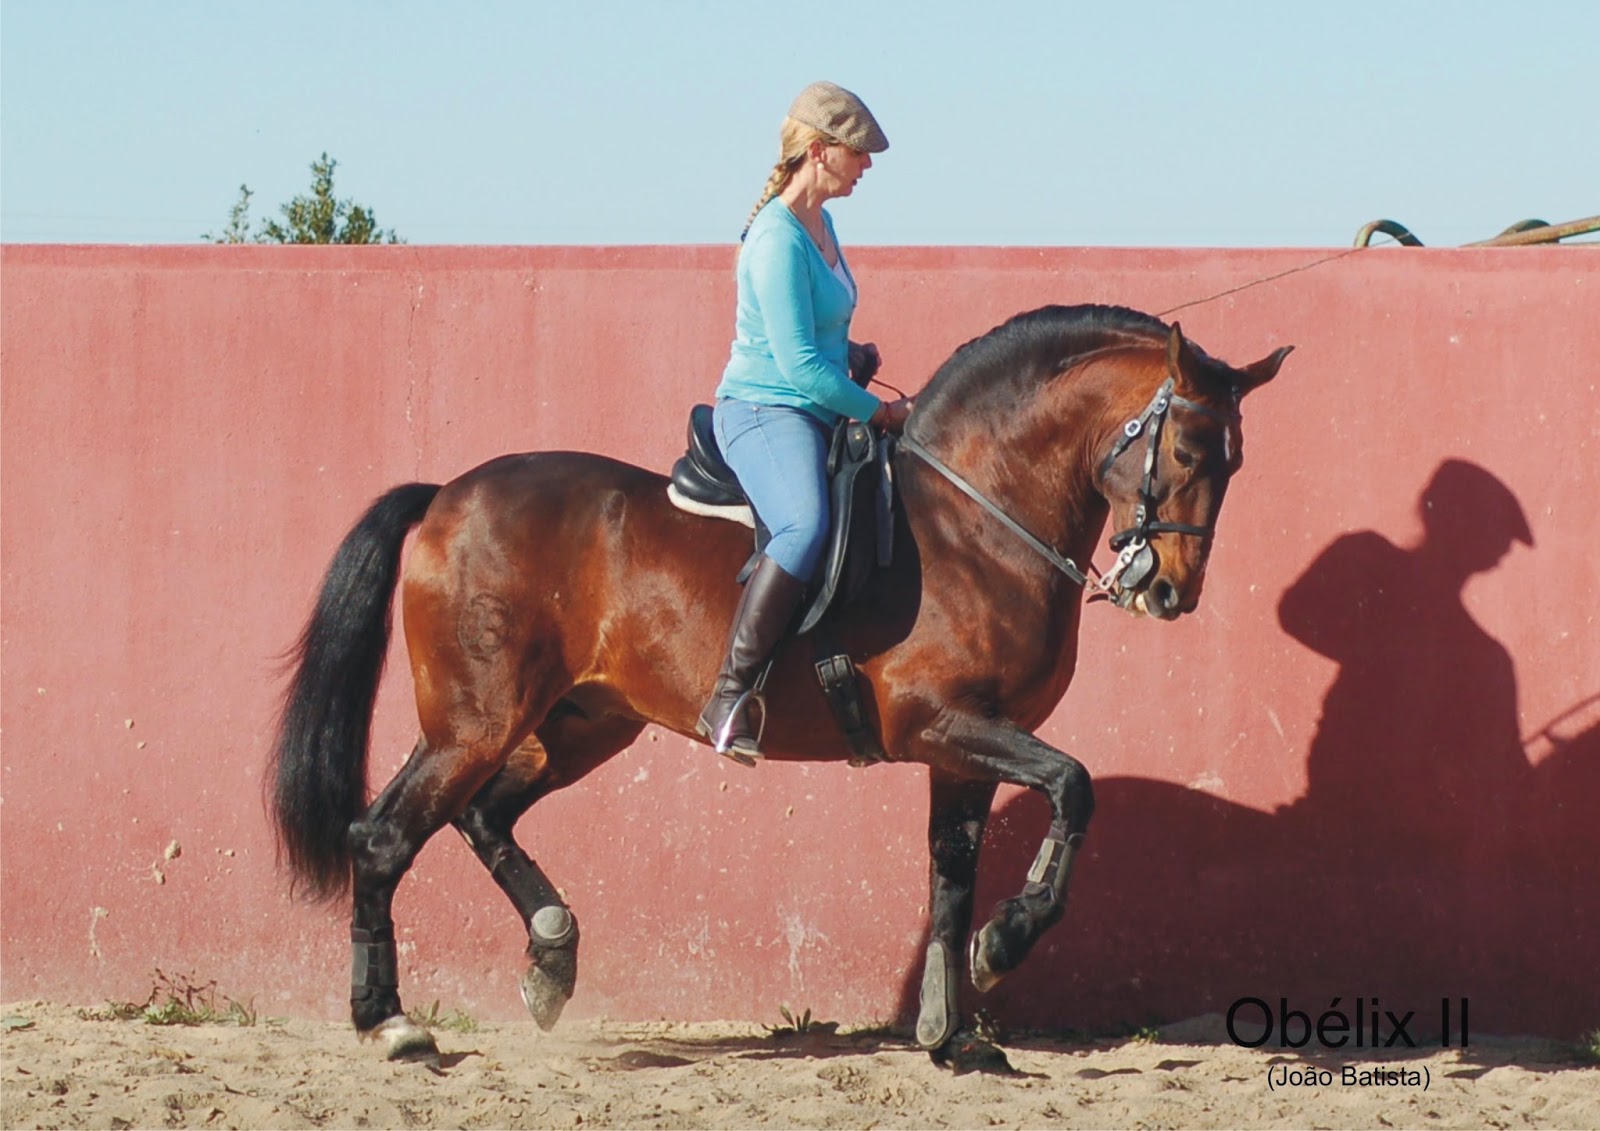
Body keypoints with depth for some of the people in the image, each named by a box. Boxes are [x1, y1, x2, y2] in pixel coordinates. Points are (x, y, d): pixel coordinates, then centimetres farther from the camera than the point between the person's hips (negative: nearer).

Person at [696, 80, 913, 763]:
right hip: (762, 414, -11)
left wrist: (852, 355, 13)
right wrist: (877, 410, -10)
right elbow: (799, 366, -20)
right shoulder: (778, 240, -16)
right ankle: (730, 699, -38)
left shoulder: (819, 224, 14)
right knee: (808, 526, -37)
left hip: (816, 419, 11)